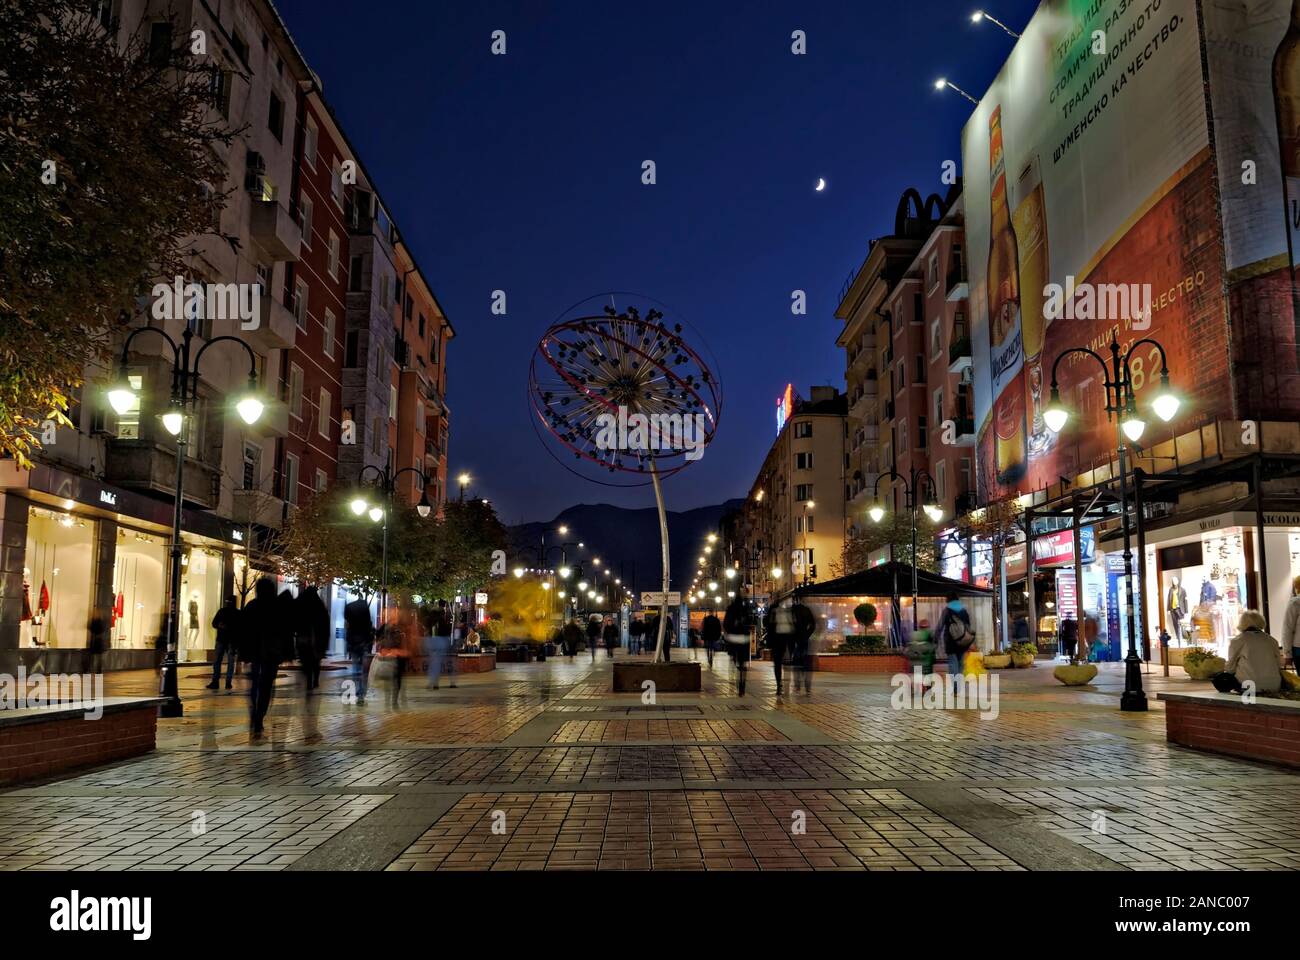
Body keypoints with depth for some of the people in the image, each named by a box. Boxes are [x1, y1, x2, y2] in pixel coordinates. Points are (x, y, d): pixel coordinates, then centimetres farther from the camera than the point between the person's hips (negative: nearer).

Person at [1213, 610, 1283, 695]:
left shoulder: (1237, 641, 1)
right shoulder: (1272, 640, 12)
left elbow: (1230, 668, 4)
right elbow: (1278, 667, 15)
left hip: (1250, 686, -5)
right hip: (1274, 687, 5)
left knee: (1217, 679, 9)